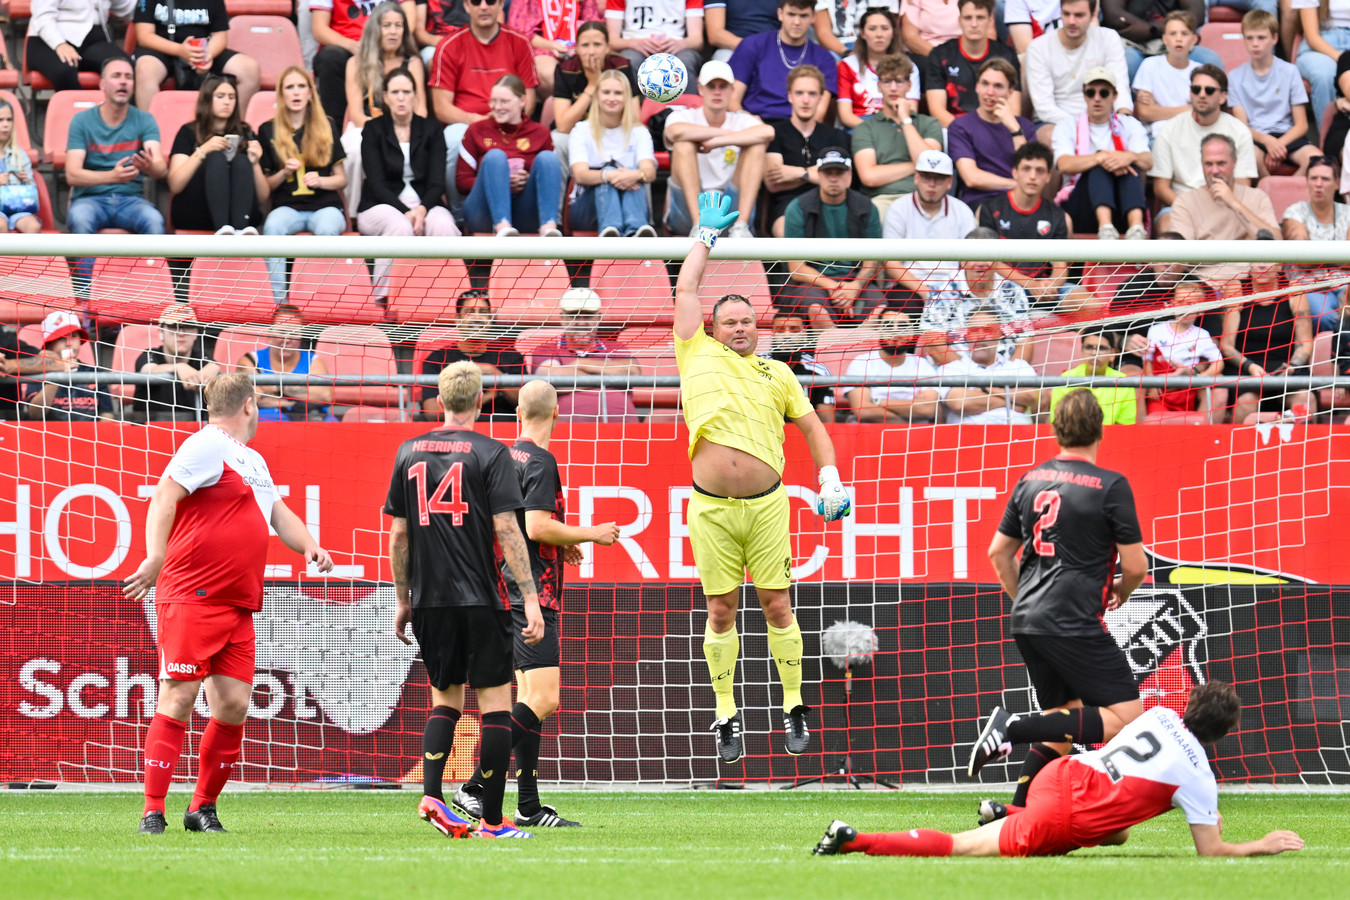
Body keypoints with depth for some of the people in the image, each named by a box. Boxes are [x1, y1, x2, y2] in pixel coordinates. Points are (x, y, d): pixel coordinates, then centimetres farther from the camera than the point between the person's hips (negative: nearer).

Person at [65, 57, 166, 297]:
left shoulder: (144, 121, 4)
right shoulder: (82, 121, 0)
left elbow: (161, 168, -11)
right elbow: (72, 174, -12)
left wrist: (150, 166, -38)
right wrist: (112, 176, -31)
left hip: (131, 199, 1)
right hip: (90, 198, -1)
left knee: (154, 220, -32)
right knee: (81, 218, -36)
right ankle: (83, 297, -34)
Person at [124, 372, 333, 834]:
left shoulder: (253, 461, 23)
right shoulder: (206, 446, -7)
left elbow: (279, 513, 32)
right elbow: (164, 498, -17)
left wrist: (309, 546, 11)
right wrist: (155, 559, -31)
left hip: (238, 606, 9)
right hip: (191, 600, -9)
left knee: (233, 705, 3)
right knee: (179, 698, -10)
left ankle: (203, 807, 15)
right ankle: (153, 811, -8)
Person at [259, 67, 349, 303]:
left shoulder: (327, 127, 10)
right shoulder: (268, 131, 9)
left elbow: (341, 179, 13)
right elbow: (264, 185, 11)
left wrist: (320, 181, -8)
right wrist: (284, 173, -9)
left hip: (325, 205, 0)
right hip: (288, 206, 0)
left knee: (327, 228, -38)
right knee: (272, 225, -36)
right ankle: (279, 299, -36)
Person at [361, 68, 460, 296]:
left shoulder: (431, 131, 9)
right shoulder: (373, 131, 4)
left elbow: (437, 183, 2)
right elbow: (377, 183, -5)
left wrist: (422, 210, -20)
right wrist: (405, 212, -21)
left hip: (424, 205, 2)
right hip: (381, 206, -2)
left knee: (443, 225, -34)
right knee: (401, 226, -38)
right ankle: (382, 299, -32)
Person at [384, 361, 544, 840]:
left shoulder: (409, 452, 7)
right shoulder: (490, 454, -6)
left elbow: (399, 534, 10)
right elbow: (507, 530, -12)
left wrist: (403, 600, 18)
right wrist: (530, 598, -11)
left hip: (429, 600, 4)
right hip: (481, 599, -4)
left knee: (445, 698, 16)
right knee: (494, 703, 1)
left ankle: (431, 796, -3)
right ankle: (492, 820, -1)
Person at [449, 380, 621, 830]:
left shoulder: (509, 457, 15)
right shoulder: (540, 461, -12)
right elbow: (538, 526, -20)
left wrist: (560, 545, 25)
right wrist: (589, 534, -8)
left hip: (510, 592, 10)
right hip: (533, 592, -10)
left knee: (531, 699, 10)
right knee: (543, 699, -15)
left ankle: (529, 807, 8)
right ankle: (474, 788, -20)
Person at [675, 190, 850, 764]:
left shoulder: (776, 374, 17)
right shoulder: (698, 356, 12)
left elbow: (811, 425, 20)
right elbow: (686, 291, 16)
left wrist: (830, 479, 7)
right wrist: (707, 236, 26)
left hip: (767, 504, 1)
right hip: (711, 507, -1)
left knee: (778, 607, 1)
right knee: (721, 610, 2)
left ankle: (793, 707, 10)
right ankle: (726, 716, 8)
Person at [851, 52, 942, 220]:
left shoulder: (929, 124, 20)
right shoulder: (865, 129, 17)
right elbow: (869, 176, 1)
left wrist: (905, 120, 5)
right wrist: (914, 167, 4)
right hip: (882, 199, -1)